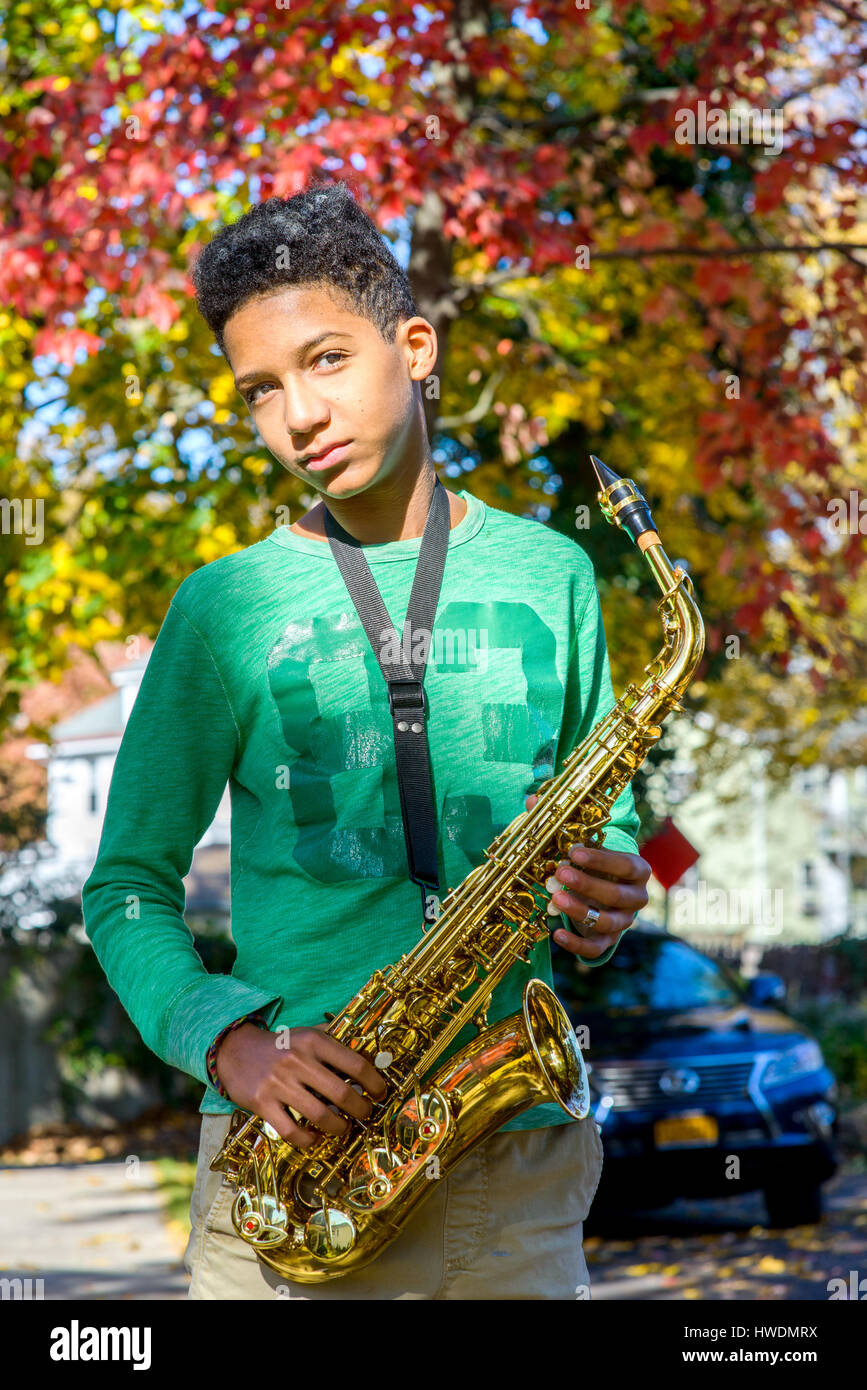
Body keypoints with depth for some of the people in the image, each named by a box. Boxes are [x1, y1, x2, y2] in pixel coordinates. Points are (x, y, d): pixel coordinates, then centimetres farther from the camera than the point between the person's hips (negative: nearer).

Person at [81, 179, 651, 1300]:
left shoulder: (547, 575, 7)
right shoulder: (225, 606, 2)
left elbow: (608, 818, 16)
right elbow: (130, 884, 3)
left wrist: (608, 902, -6)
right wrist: (227, 1039, -13)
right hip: (288, 1162, -1)